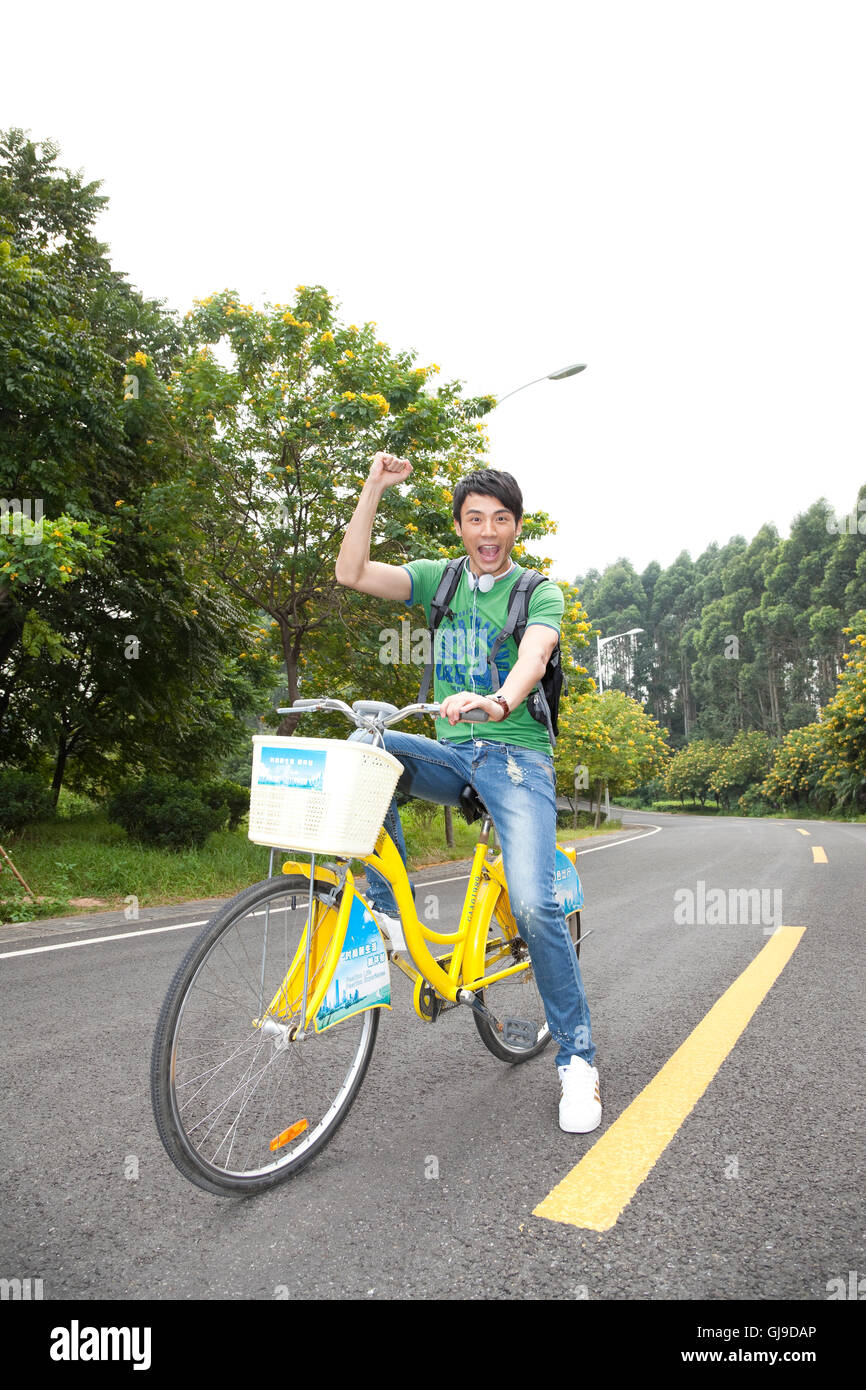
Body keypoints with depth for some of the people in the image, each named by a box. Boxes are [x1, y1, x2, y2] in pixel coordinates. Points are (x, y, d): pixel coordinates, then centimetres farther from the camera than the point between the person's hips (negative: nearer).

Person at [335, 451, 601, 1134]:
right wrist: (374, 489, -12)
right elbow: (351, 573, -4)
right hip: (450, 751, 4)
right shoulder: (439, 578, 10)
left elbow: (533, 654, -23)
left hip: (516, 753, -3)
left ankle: (577, 1058, 0)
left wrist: (499, 701, -44)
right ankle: (392, 909, -12)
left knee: (533, 901, -19)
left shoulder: (541, 593, 0)